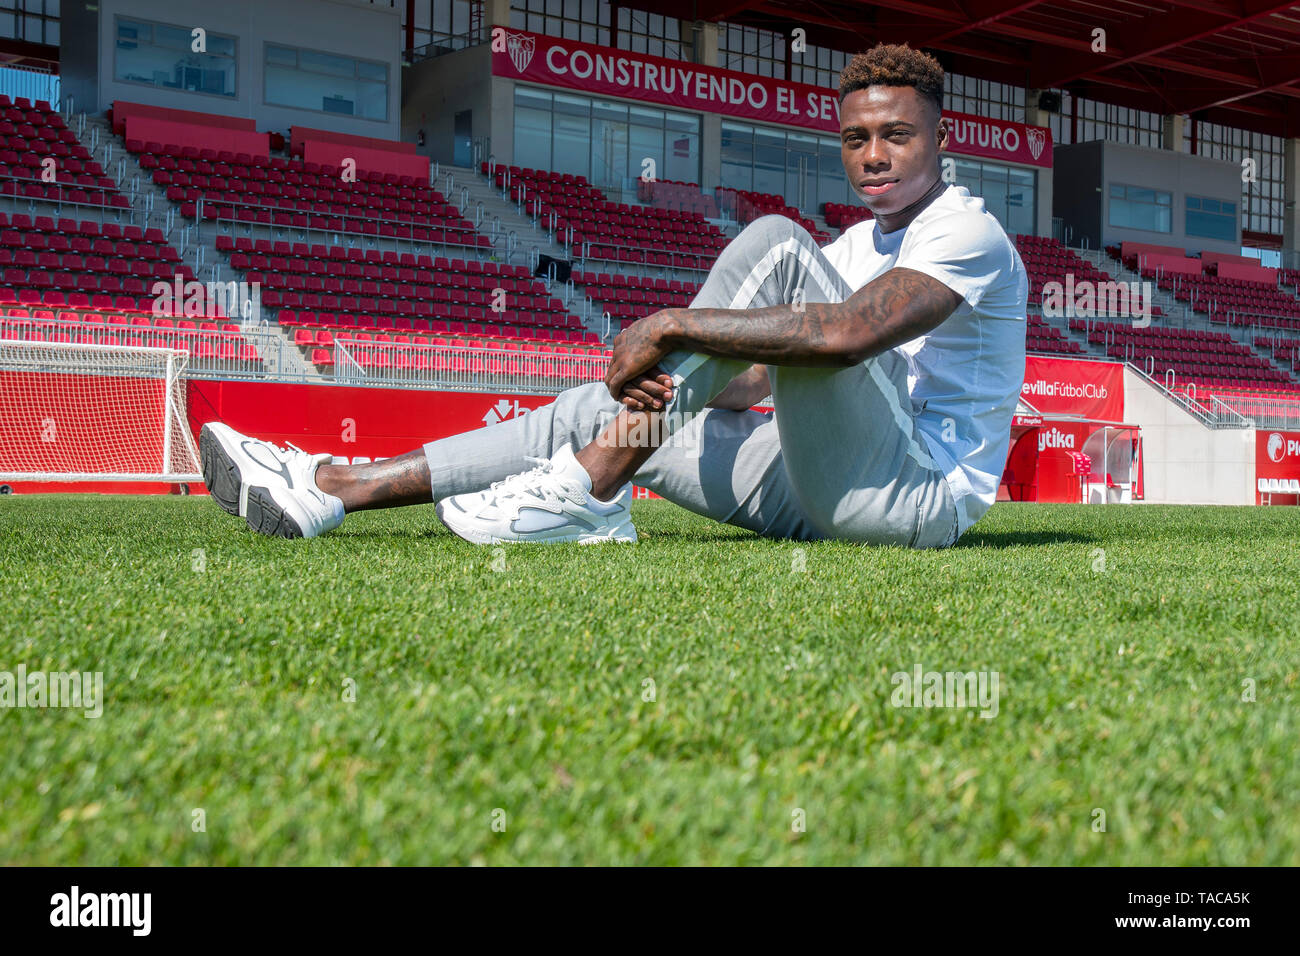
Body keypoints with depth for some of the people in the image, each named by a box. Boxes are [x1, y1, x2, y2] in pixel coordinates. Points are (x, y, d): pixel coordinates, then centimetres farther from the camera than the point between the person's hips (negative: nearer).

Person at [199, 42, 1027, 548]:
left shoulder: (967, 232, -8)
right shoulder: (855, 245, 21)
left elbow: (850, 333, -29)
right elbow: (751, 378, 12)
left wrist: (672, 327, -25)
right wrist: (677, 381, -12)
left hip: (921, 493, -8)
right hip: (830, 493, 8)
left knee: (776, 244, -23)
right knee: (595, 410, 1)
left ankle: (588, 489, -25)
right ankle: (330, 488, -1)